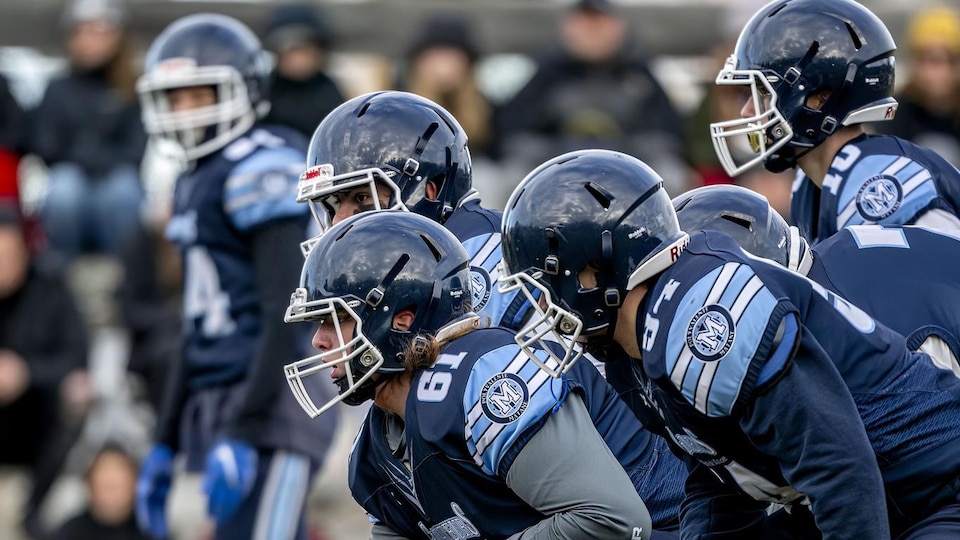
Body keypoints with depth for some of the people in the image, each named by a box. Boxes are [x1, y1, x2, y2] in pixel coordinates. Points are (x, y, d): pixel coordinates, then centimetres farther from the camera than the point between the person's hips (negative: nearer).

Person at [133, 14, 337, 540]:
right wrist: (165, 444, 23)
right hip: (218, 408, 10)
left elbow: (286, 318, -18)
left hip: (272, 414, -10)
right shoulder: (196, 182, 18)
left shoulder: (261, 171, -11)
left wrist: (242, 436, -22)